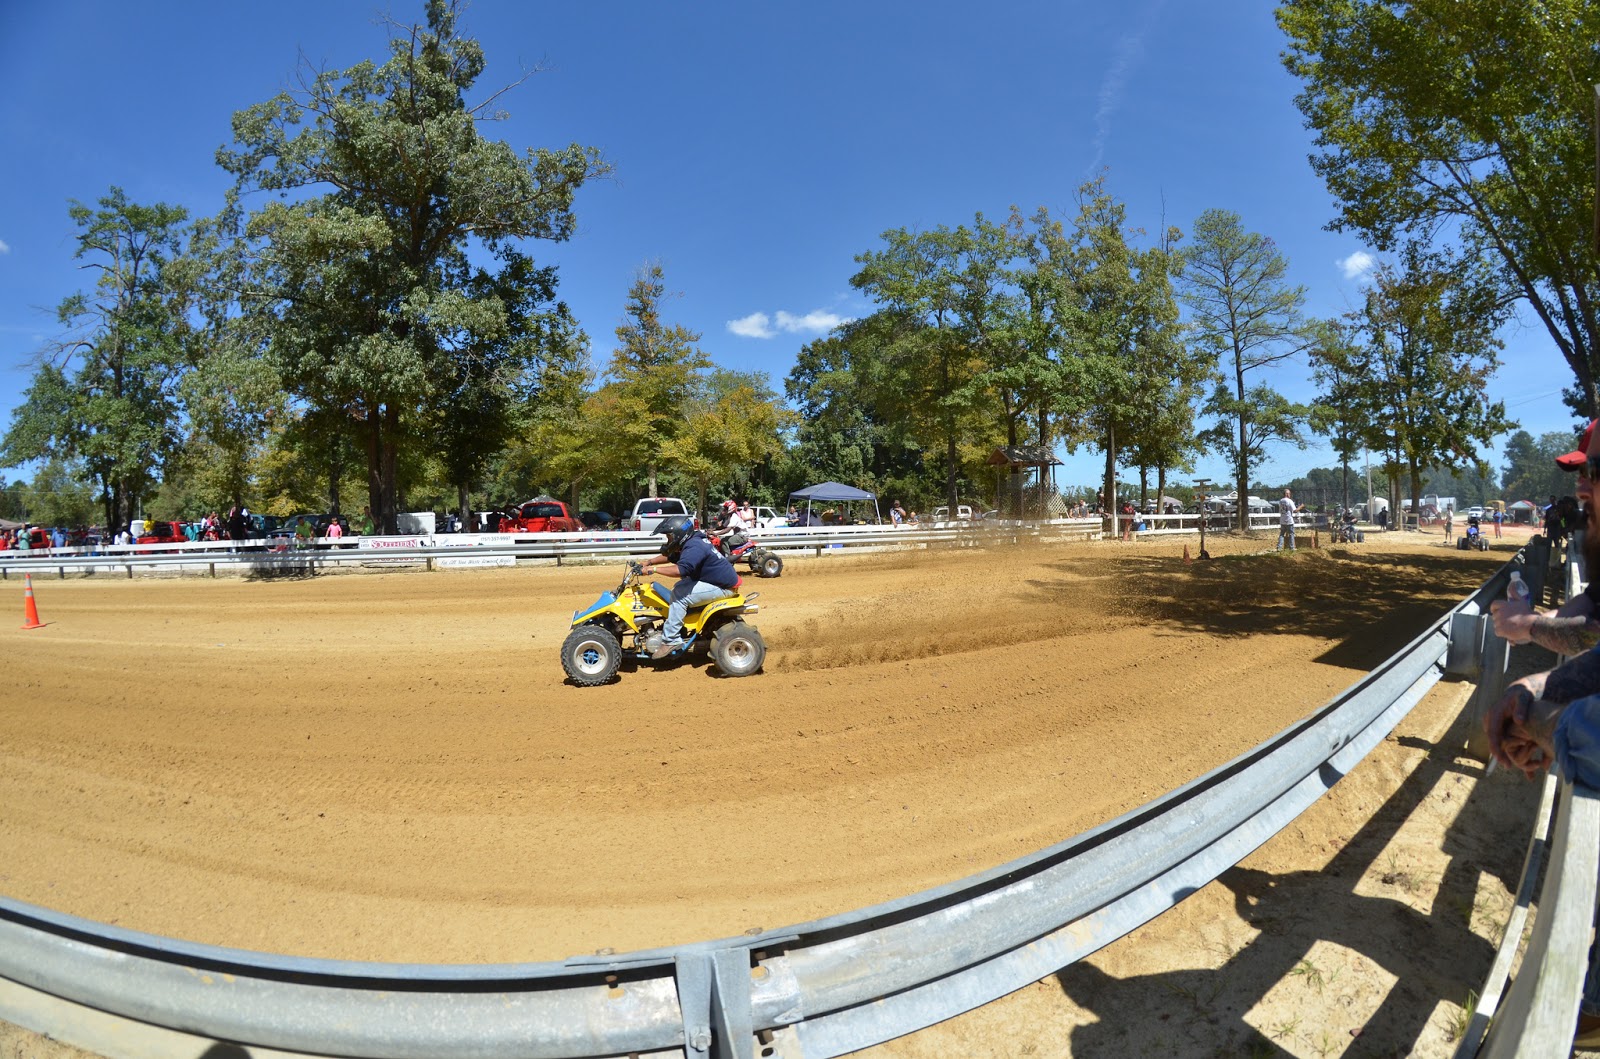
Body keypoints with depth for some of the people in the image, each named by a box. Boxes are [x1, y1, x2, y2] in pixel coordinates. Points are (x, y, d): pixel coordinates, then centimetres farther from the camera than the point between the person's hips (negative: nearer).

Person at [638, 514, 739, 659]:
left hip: (721, 586, -11)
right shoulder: (692, 542, 10)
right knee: (679, 588, 12)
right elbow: (669, 557, 22)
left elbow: (680, 570, -37)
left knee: (680, 595, -19)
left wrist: (654, 569, -28)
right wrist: (649, 561, 8)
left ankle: (670, 640, -16)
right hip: (714, 580, 11)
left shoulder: (694, 547, -23)